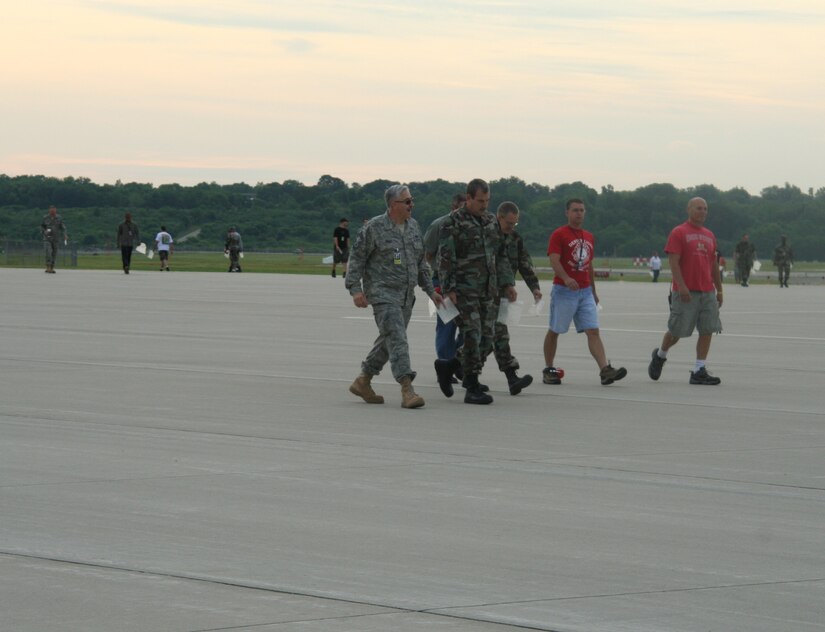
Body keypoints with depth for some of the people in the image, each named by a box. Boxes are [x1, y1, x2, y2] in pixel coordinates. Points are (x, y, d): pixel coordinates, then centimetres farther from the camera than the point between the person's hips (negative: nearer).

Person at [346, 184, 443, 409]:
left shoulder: (413, 226, 12)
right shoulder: (374, 228, -8)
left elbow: (421, 262, 20)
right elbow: (357, 258, -6)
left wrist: (430, 290, 17)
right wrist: (355, 289, -14)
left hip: (406, 296, 7)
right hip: (383, 293, -7)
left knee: (388, 340, 13)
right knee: (397, 339, -15)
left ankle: (363, 382, 27)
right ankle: (407, 390, -21)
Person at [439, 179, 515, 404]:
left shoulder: (490, 221, 14)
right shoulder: (453, 223, -6)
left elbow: (499, 255, 21)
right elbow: (445, 259, -10)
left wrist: (507, 282, 14)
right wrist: (449, 289, -16)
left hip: (487, 290, 7)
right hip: (464, 290, -7)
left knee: (487, 336, 8)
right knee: (472, 335, -11)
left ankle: (471, 376, 26)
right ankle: (472, 389, -10)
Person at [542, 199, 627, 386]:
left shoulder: (589, 237, 15)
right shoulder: (559, 235, -6)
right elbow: (554, 260, -17)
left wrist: (594, 291, 22)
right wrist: (566, 279, -34)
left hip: (585, 292, 5)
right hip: (564, 291, -5)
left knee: (593, 331, -6)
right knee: (554, 331, 5)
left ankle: (605, 370, -16)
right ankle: (549, 370, 17)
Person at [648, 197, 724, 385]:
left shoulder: (709, 236, 16)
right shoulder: (679, 233, -4)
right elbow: (673, 261, -12)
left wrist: (719, 290, 16)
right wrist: (681, 286, -21)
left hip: (707, 292, 6)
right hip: (686, 292, -6)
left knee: (707, 330, -3)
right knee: (677, 331, 0)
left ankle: (699, 371, -1)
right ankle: (660, 356, 27)